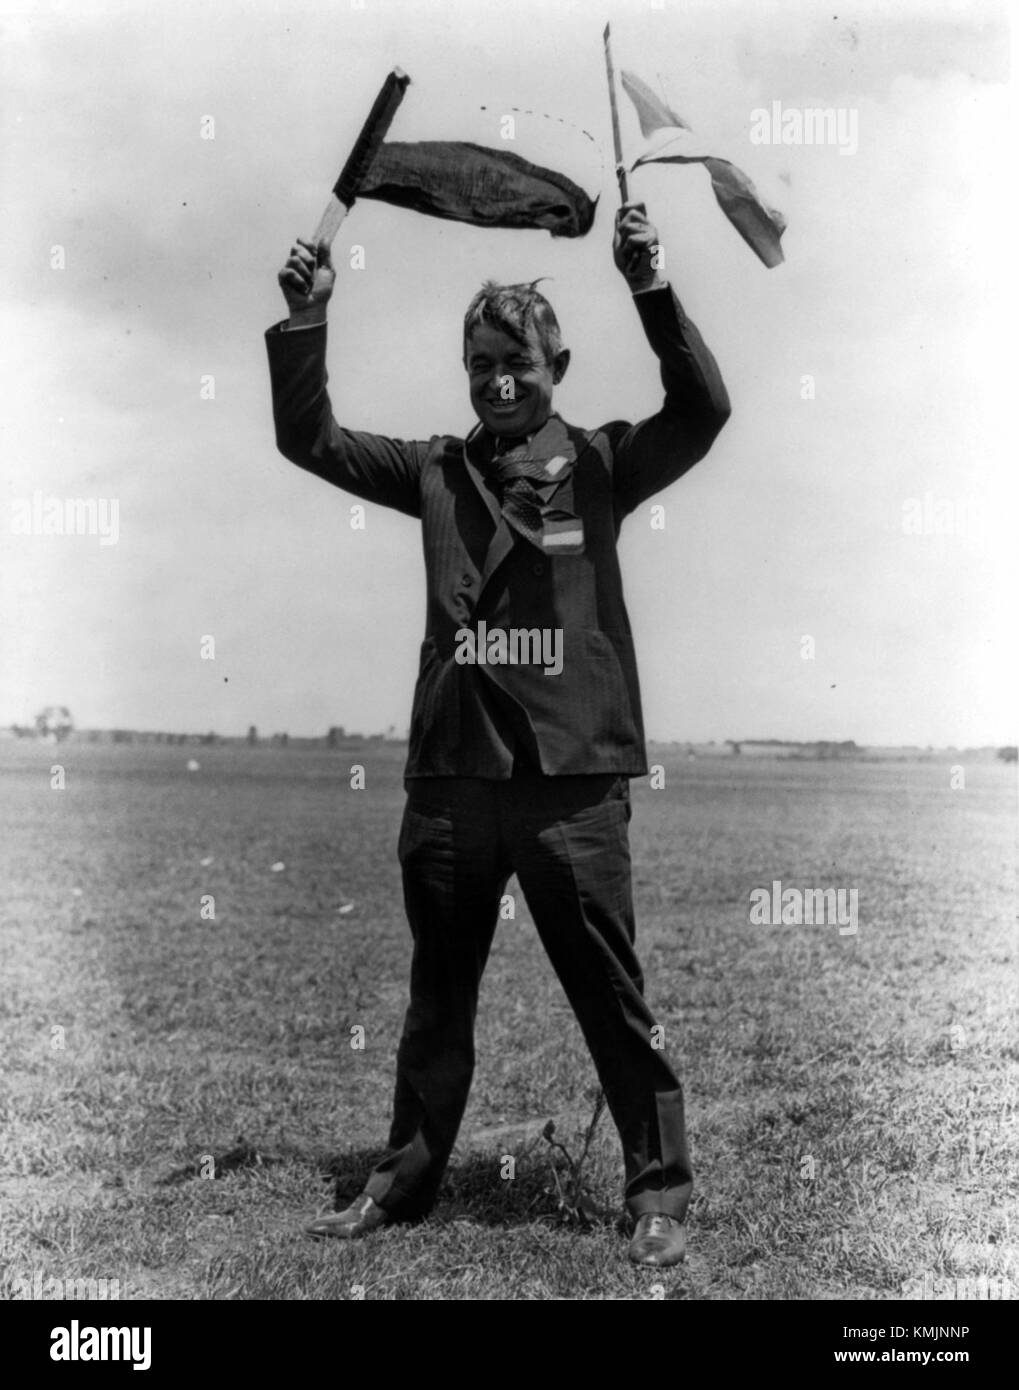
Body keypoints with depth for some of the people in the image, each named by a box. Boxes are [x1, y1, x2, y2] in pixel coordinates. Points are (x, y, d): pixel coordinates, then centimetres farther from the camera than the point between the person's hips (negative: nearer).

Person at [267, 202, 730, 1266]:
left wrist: (651, 289, -22)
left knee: (611, 999, 4)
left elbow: (702, 408, -13)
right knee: (437, 999, 18)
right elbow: (306, 438, 8)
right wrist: (305, 319, -3)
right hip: (452, 770, 4)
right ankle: (405, 1178, 32)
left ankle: (659, 1193, 18)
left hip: (573, 778, -3)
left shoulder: (599, 466, 1)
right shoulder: (437, 470, 9)